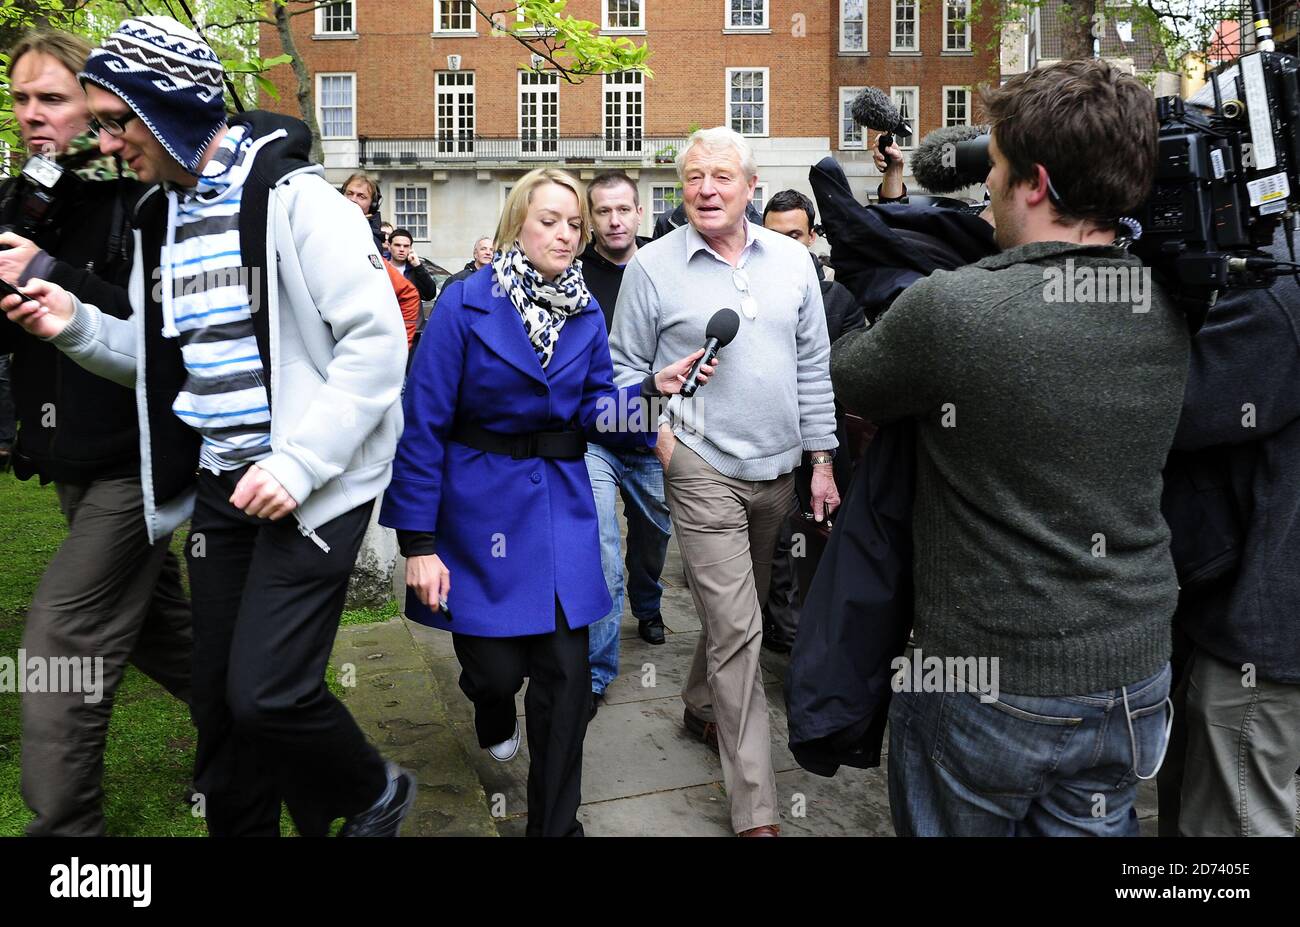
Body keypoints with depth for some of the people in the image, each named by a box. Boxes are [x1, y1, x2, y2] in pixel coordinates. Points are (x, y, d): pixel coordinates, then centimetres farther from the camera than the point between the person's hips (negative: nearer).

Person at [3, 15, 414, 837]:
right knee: (219, 701, 10)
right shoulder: (161, 216, 13)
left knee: (266, 694, -10)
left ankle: (375, 794, 19)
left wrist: (298, 464, -22)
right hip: (220, 485, 7)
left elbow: (377, 339, -18)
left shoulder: (292, 197, -11)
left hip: (313, 484, -7)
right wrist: (79, 327, 2)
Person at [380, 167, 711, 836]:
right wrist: (418, 542, -13)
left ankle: (555, 823, 22)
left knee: (566, 673, 2)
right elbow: (424, 424, -11)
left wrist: (653, 388, -18)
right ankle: (494, 713, 45)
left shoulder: (586, 312, 3)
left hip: (561, 505, 3)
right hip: (481, 504, -3)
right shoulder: (465, 304, -10)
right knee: (497, 664, 3)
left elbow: (594, 411, 2)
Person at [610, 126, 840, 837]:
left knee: (736, 609, 18)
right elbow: (627, 365, 3)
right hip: (702, 468, -4)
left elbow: (814, 365, 8)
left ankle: (701, 707, 45)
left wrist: (821, 460, 7)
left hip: (779, 468, 5)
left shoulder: (792, 259, 5)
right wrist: (658, 431, -11)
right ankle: (755, 809, 1)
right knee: (736, 626, -7)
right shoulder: (652, 266, -4)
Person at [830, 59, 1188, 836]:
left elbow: (843, 385, -5)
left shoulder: (950, 306, -23)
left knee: (951, 823, 18)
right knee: (1090, 823, 23)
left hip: (991, 686, -5)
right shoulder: (1170, 310, -3)